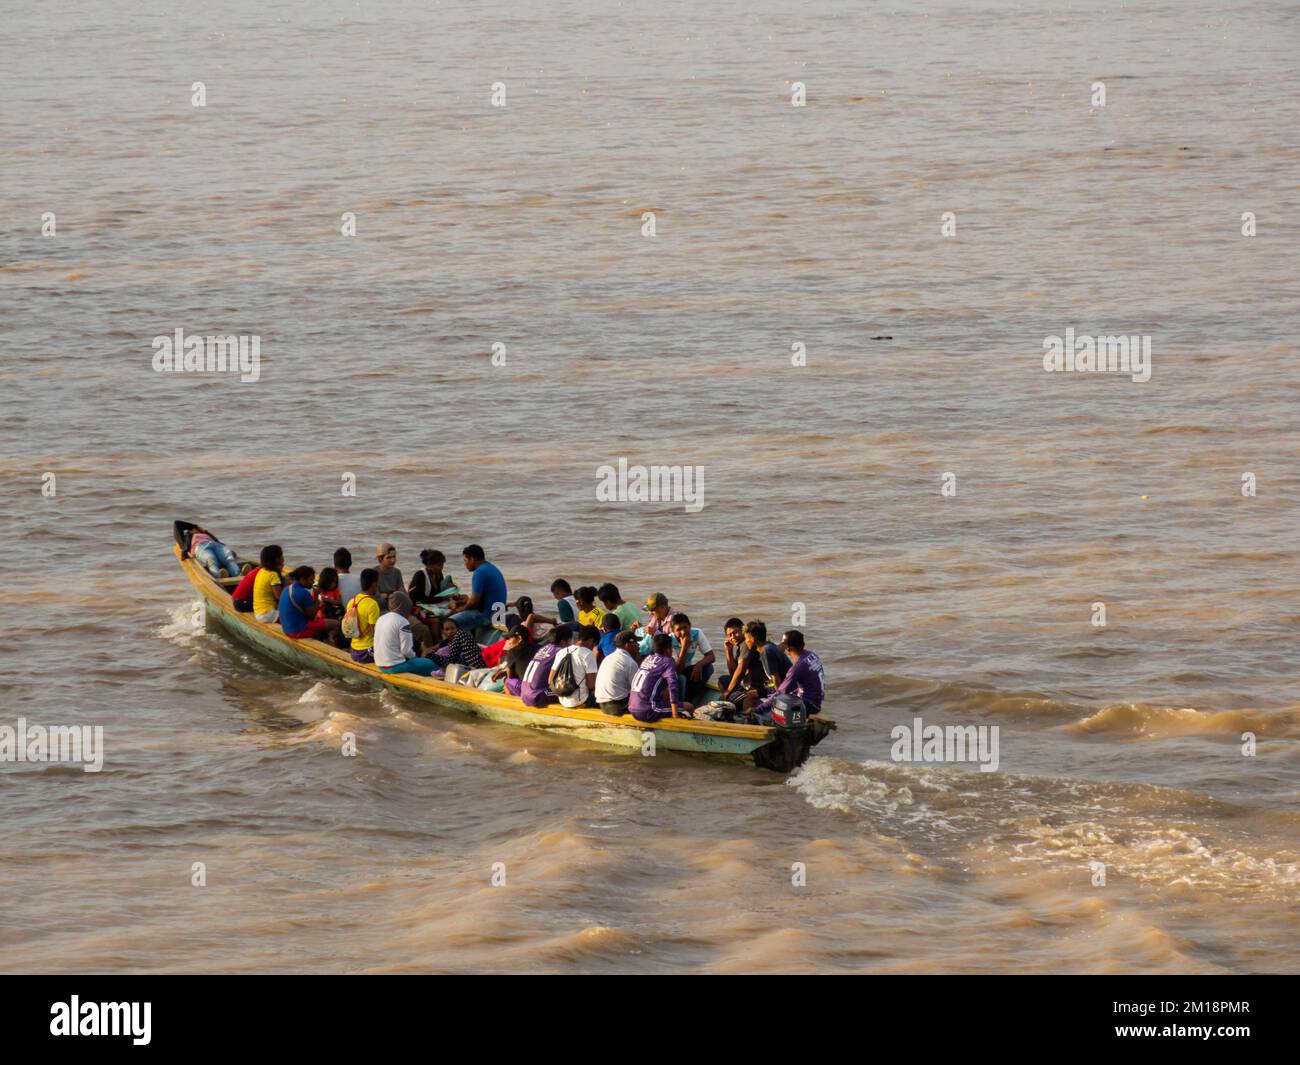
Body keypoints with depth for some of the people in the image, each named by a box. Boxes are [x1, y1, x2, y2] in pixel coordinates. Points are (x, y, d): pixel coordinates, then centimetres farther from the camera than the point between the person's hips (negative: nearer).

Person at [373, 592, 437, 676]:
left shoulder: (381, 619, 7)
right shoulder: (402, 622, -15)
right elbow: (406, 650, -18)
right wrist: (414, 656, 4)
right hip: (395, 667, -8)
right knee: (431, 664, 5)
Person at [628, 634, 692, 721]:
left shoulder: (648, 658, 13)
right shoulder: (667, 662, -8)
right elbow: (673, 685, -21)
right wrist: (675, 714, -22)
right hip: (647, 713, -8)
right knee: (689, 707, 3)